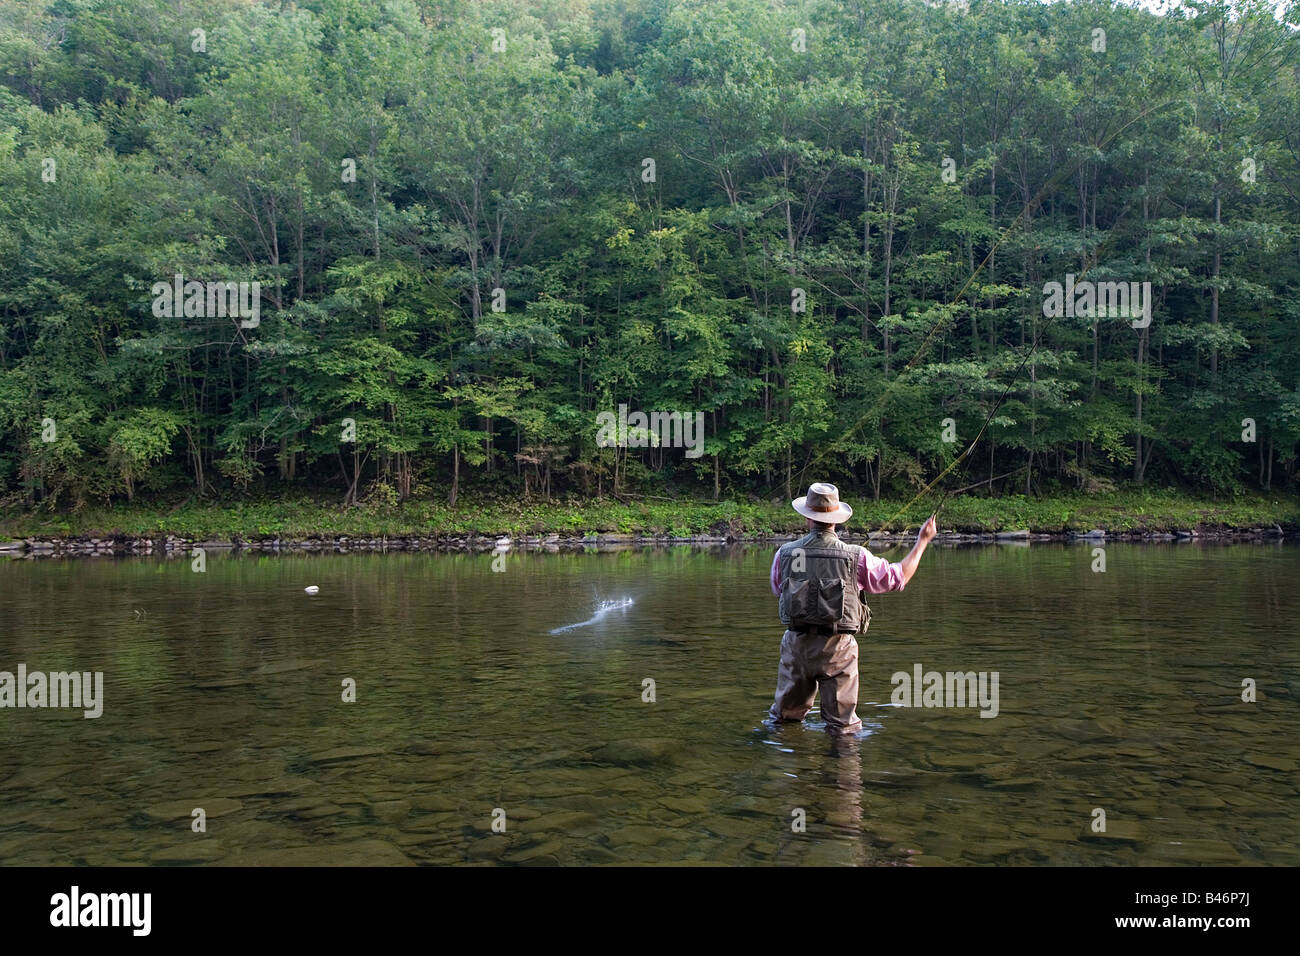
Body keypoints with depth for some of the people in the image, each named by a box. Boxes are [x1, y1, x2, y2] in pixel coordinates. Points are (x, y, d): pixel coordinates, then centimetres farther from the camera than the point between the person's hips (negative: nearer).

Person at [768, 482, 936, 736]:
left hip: (797, 642, 2)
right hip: (838, 648, -2)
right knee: (842, 725, 10)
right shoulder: (856, 556, -8)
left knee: (785, 717, 19)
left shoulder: (785, 553, -2)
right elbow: (899, 577, 4)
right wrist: (922, 541, 18)